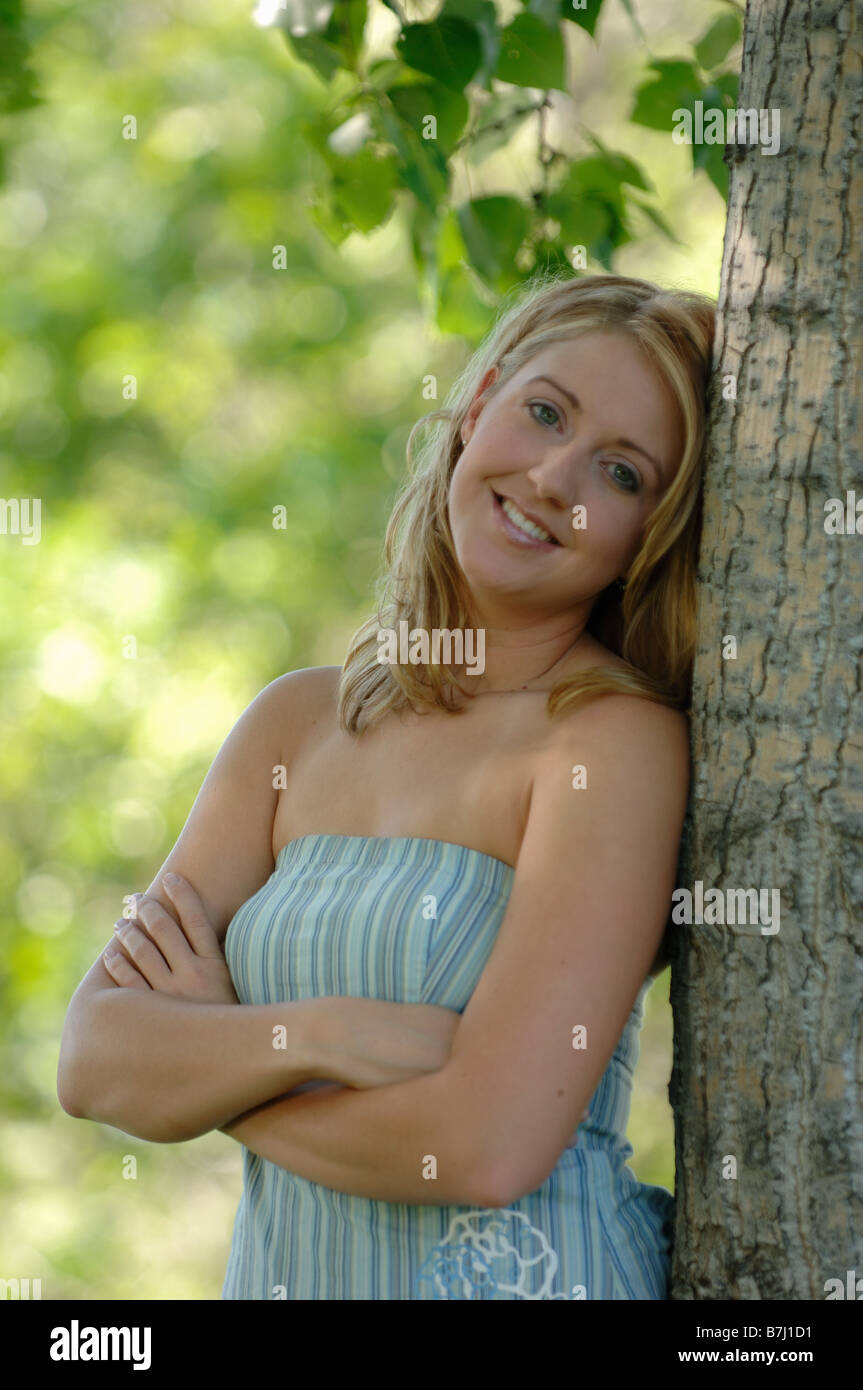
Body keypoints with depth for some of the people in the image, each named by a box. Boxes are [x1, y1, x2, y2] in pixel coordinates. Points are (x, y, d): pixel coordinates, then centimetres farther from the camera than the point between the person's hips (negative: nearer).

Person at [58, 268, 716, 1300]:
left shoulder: (622, 741, -14)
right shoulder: (301, 720, 2)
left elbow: (491, 1143, -22)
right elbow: (93, 1060, -3)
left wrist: (204, 1062, -8)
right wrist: (320, 1035, -20)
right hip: (281, 1270, 4)